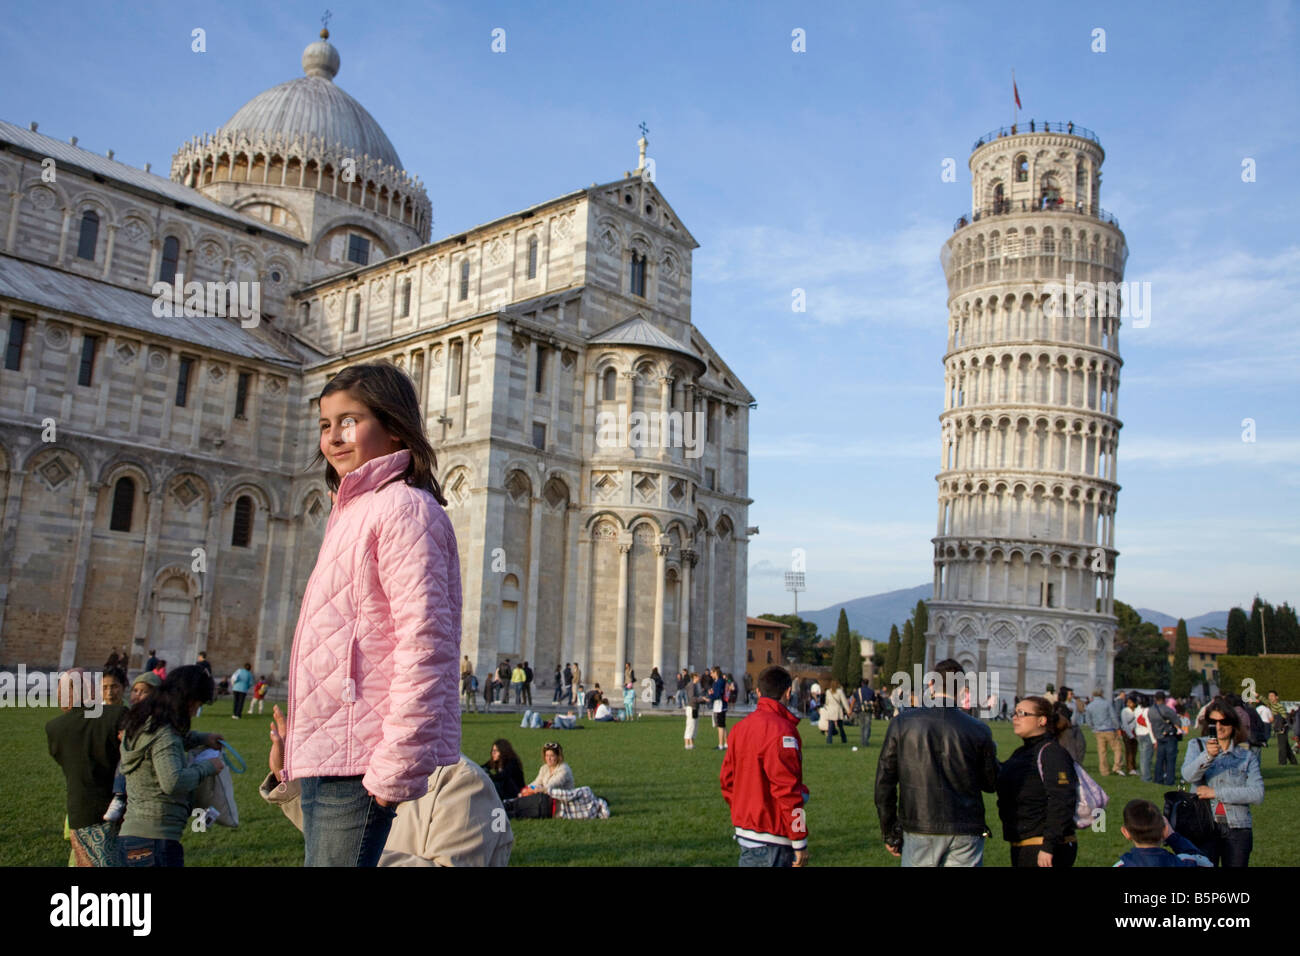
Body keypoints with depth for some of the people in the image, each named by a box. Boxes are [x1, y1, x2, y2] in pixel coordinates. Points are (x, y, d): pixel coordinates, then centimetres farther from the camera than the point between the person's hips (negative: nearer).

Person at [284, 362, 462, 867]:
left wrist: (398, 764, -21)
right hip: (326, 753, 10)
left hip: (356, 759, -10)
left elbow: (423, 641, -20)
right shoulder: (354, 512, 19)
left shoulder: (402, 507, -11)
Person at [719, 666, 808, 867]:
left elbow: (726, 779, 14)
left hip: (744, 833, 8)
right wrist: (800, 842, -14)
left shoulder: (741, 727, 8)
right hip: (770, 840, -8)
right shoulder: (781, 730, -17)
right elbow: (787, 788, -19)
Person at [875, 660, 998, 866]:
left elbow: (884, 782, -1)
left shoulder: (902, 723, -3)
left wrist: (890, 833, 7)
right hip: (966, 834, 0)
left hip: (919, 829, 0)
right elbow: (990, 784, 6)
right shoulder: (978, 729, -4)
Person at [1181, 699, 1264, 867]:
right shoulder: (1197, 745, 5)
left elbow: (1258, 794, -4)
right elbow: (1188, 776, -14)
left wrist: (1216, 793, -10)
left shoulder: (1247, 753, 7)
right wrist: (1207, 756, -31)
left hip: (1237, 828, 1)